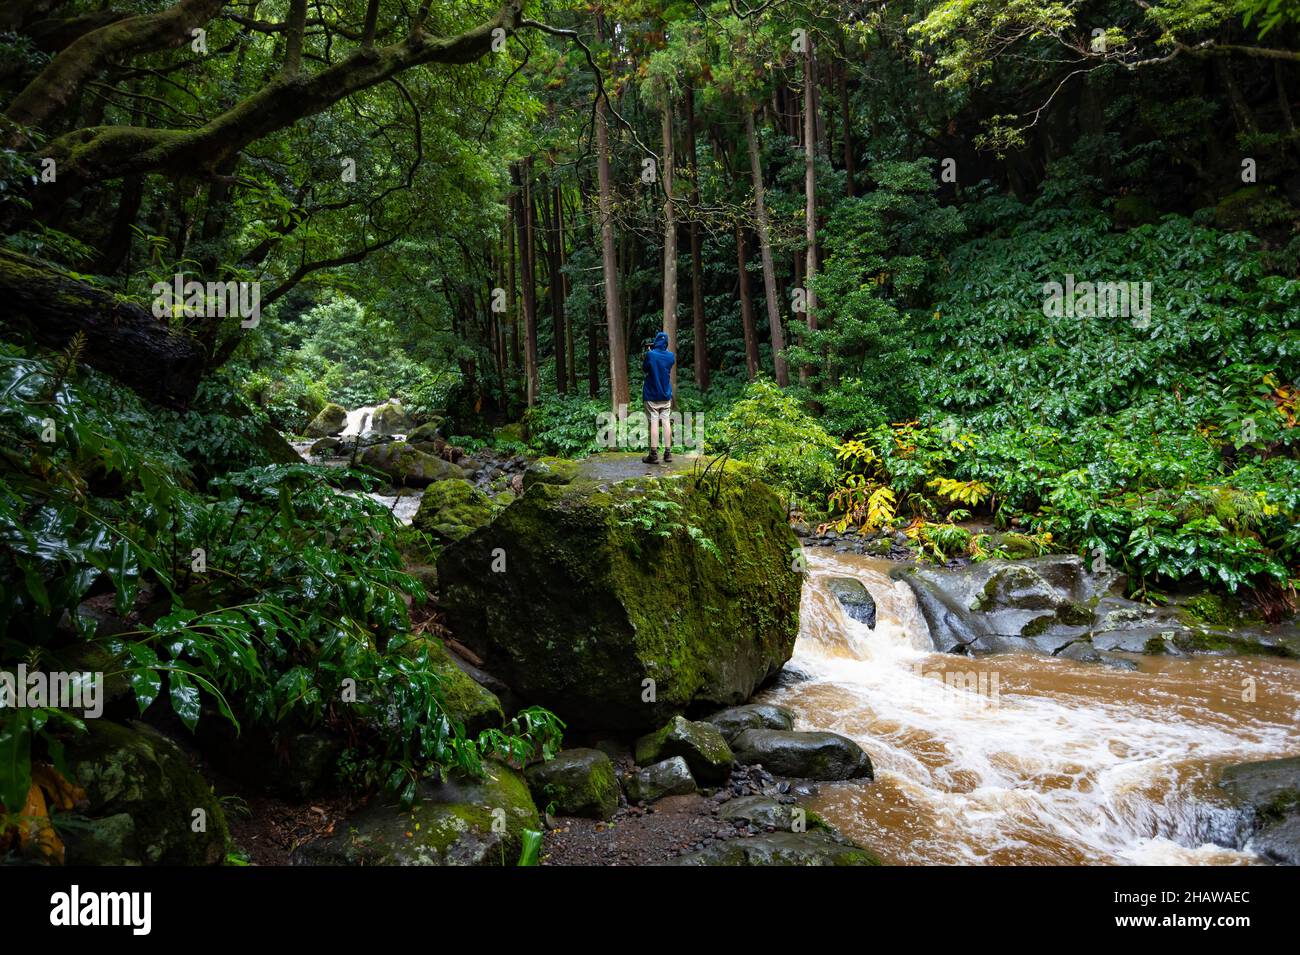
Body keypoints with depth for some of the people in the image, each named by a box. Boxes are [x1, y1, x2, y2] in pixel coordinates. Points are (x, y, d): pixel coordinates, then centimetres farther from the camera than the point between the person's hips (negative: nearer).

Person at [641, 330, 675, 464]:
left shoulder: (650, 355, -13)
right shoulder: (670, 356, -1)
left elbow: (644, 370, 0)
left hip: (651, 395, -4)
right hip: (666, 395, 4)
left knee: (654, 423, -3)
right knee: (666, 422, 8)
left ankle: (654, 455, -4)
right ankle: (668, 453, 10)